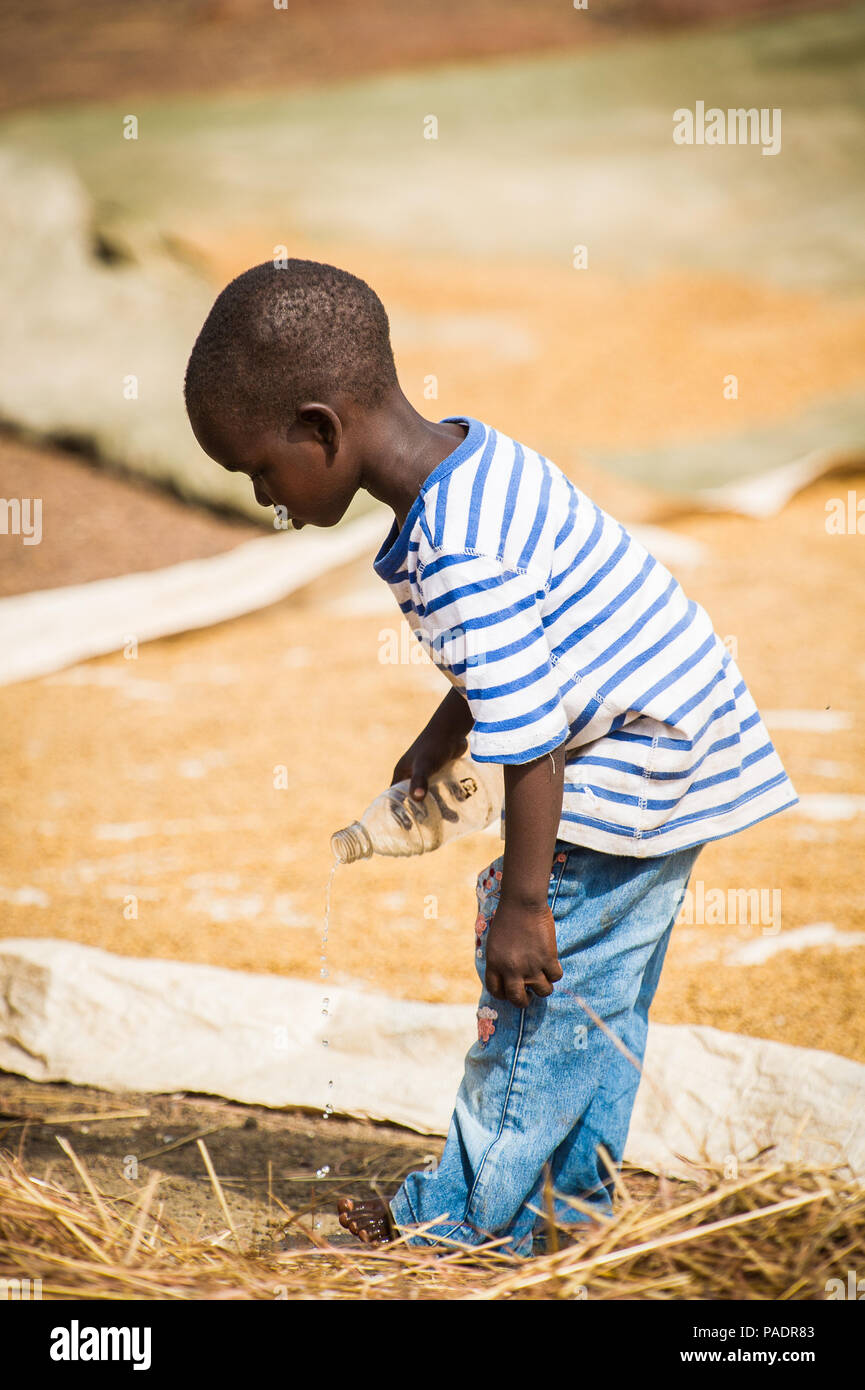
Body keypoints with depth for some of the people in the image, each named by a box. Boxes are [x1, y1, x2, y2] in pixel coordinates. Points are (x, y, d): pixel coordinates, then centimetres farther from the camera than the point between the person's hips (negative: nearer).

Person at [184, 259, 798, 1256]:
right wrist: (438, 740, 25)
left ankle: (467, 1218, 9)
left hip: (630, 761, -10)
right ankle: (577, 1192, 29)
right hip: (676, 740, 10)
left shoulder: (456, 558, -29)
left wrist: (525, 900, -22)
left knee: (541, 980, -1)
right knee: (603, 989, 18)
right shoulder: (476, 456, 3)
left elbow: (529, 735, -28)